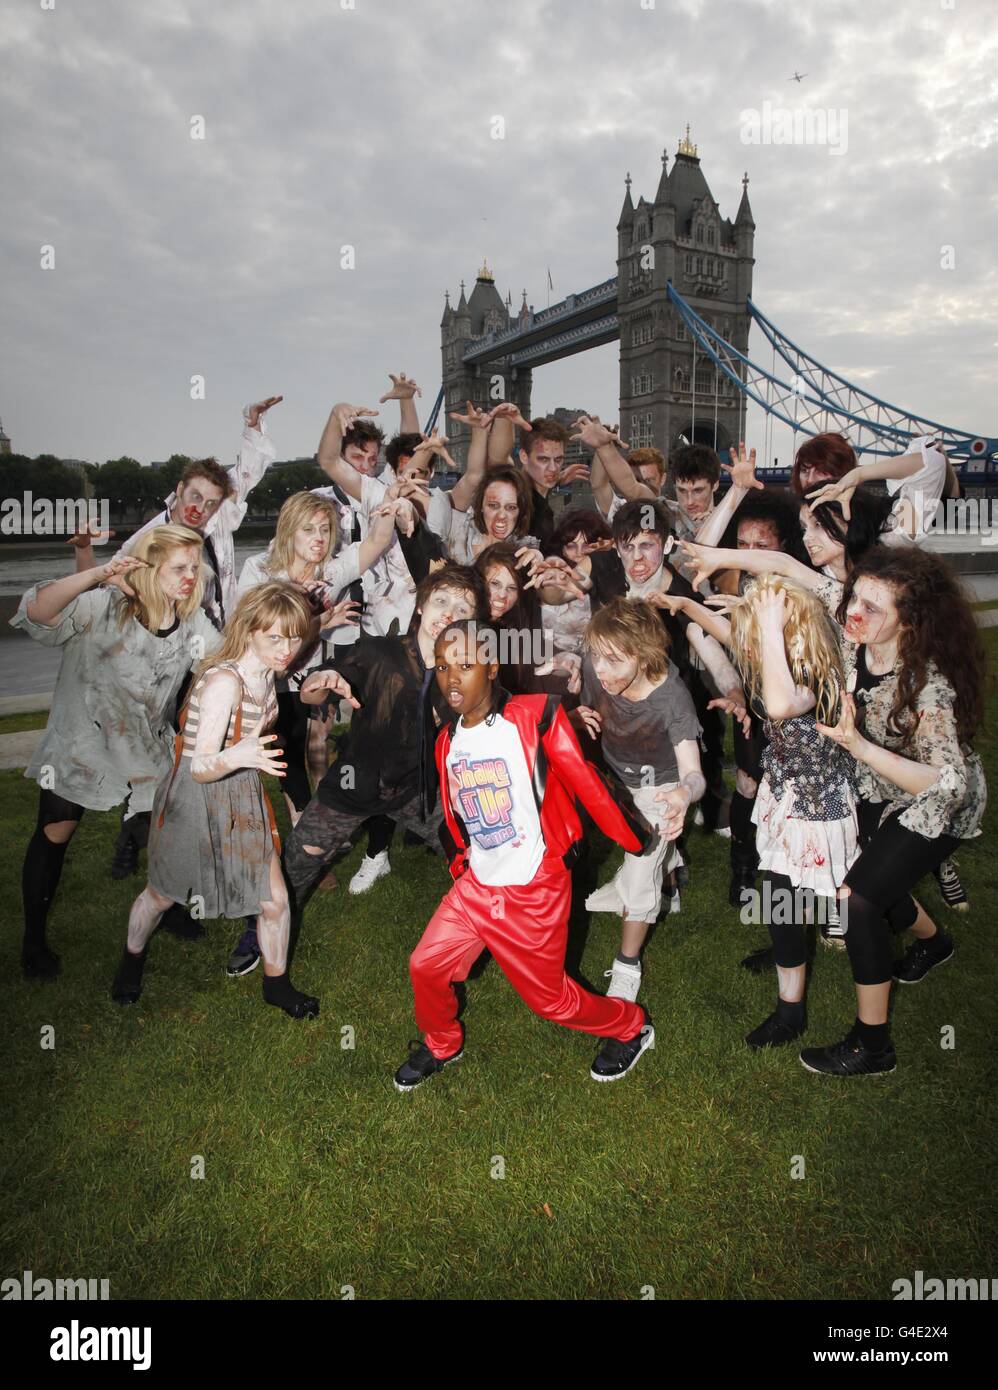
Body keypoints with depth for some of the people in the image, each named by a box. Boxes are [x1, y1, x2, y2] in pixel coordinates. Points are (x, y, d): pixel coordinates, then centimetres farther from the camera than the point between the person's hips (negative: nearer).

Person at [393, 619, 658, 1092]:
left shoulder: (533, 717, -18)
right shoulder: (447, 742, 3)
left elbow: (585, 783, -17)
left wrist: (637, 847, -13)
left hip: (533, 891, -6)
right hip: (475, 887, 6)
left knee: (549, 998, 8)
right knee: (426, 966, 8)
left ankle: (631, 1028, 36)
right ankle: (440, 1045, 38)